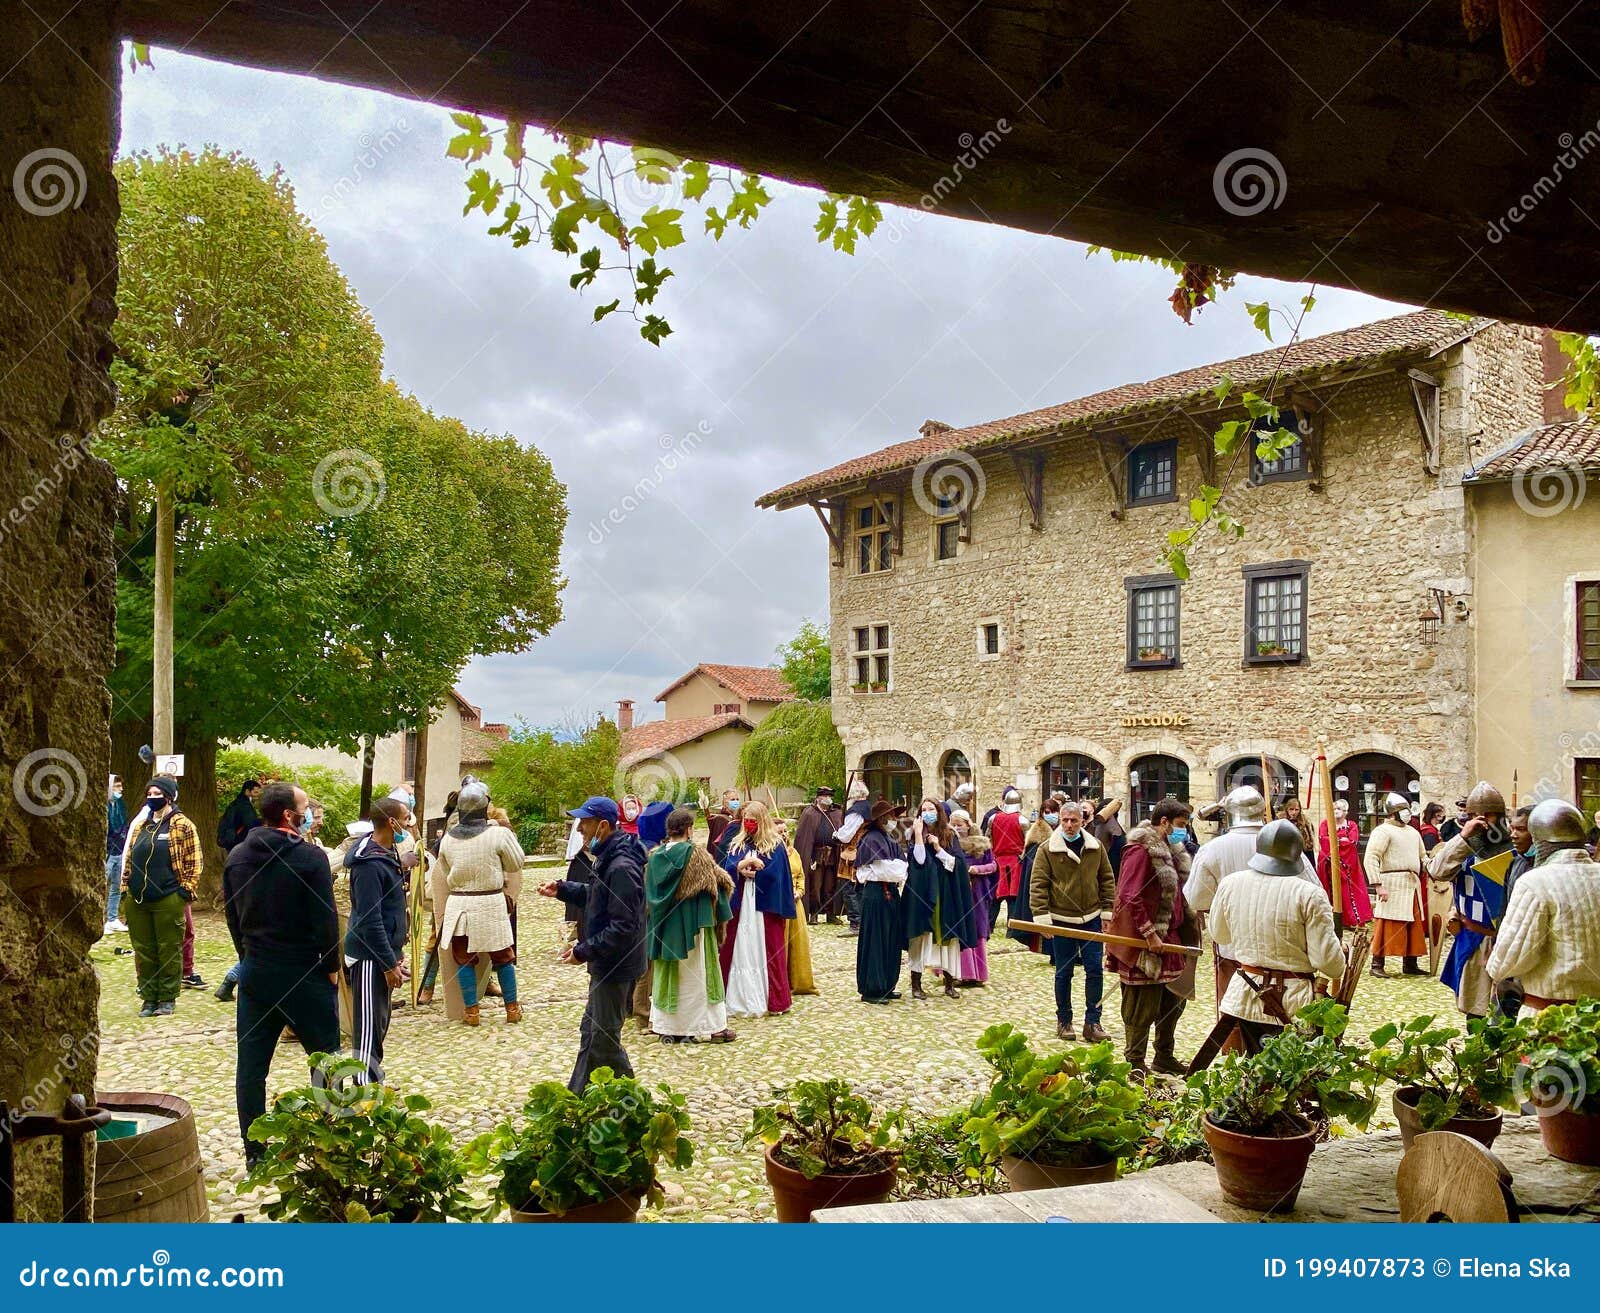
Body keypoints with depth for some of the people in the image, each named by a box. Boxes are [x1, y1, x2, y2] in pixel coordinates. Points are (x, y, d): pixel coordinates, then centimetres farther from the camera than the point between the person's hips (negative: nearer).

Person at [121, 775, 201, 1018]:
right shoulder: (139, 824, 13)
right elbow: (128, 858, 19)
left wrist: (185, 890, -10)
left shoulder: (182, 825, -4)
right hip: (137, 900, 5)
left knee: (169, 950, 3)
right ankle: (149, 998, 19)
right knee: (143, 951, 10)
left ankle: (167, 999, 13)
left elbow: (194, 862, -5)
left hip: (168, 900, -5)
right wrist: (125, 889, 12)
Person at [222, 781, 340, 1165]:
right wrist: (331, 966, -3)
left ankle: (254, 1151, 13)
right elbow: (325, 918, -14)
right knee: (325, 1058, 8)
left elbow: (232, 915, 12)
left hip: (254, 971, 5)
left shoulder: (237, 856, 4)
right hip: (303, 973, -5)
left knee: (251, 1064, 9)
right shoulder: (310, 857, -15)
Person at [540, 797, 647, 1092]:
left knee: (604, 1040, 1)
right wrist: (562, 889, 11)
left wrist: (584, 951, -22)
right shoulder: (607, 859, 7)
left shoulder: (622, 867, -26)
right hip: (605, 963, 10)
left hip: (616, 967, -10)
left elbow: (623, 927, -28)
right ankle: (578, 1095, 34)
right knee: (591, 1031, 21)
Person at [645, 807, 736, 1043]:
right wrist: (726, 879, 11)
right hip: (692, 924, -5)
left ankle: (666, 1027, 16)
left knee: (666, 974, 12)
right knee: (696, 975, 3)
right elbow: (718, 881, -9)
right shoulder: (695, 853, -14)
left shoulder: (654, 856, 2)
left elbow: (648, 893, 10)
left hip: (663, 926, 5)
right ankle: (709, 1026, 10)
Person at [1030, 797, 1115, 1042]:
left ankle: (1092, 1022, 10)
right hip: (1061, 920, -2)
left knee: (1095, 969, 1)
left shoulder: (1096, 847, 4)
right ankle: (1064, 1021, 19)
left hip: (1090, 918, 2)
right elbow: (1037, 884, -7)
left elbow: (1107, 880, 10)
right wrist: (1041, 915, -13)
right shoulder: (1047, 849, -5)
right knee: (1063, 972, 6)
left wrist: (1107, 910, 5)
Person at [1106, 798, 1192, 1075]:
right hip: (1143, 941, -10)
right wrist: (1150, 933, -22)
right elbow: (1130, 897, -23)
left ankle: (1164, 1057, 33)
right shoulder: (1141, 849, -17)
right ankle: (1135, 1065, 11)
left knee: (1173, 1000, 18)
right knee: (1143, 1007, -1)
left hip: (1167, 939, 10)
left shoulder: (1169, 850, 14)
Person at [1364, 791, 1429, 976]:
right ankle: (1377, 964, -4)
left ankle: (1410, 964, 19)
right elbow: (1370, 859, -14)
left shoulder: (1413, 832, 20)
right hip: (1393, 883, -8)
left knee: (1414, 926, 10)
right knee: (1388, 926, -9)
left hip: (1413, 884, 8)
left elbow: (1423, 856, 29)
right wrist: (1378, 885, -21)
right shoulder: (1383, 831, -6)